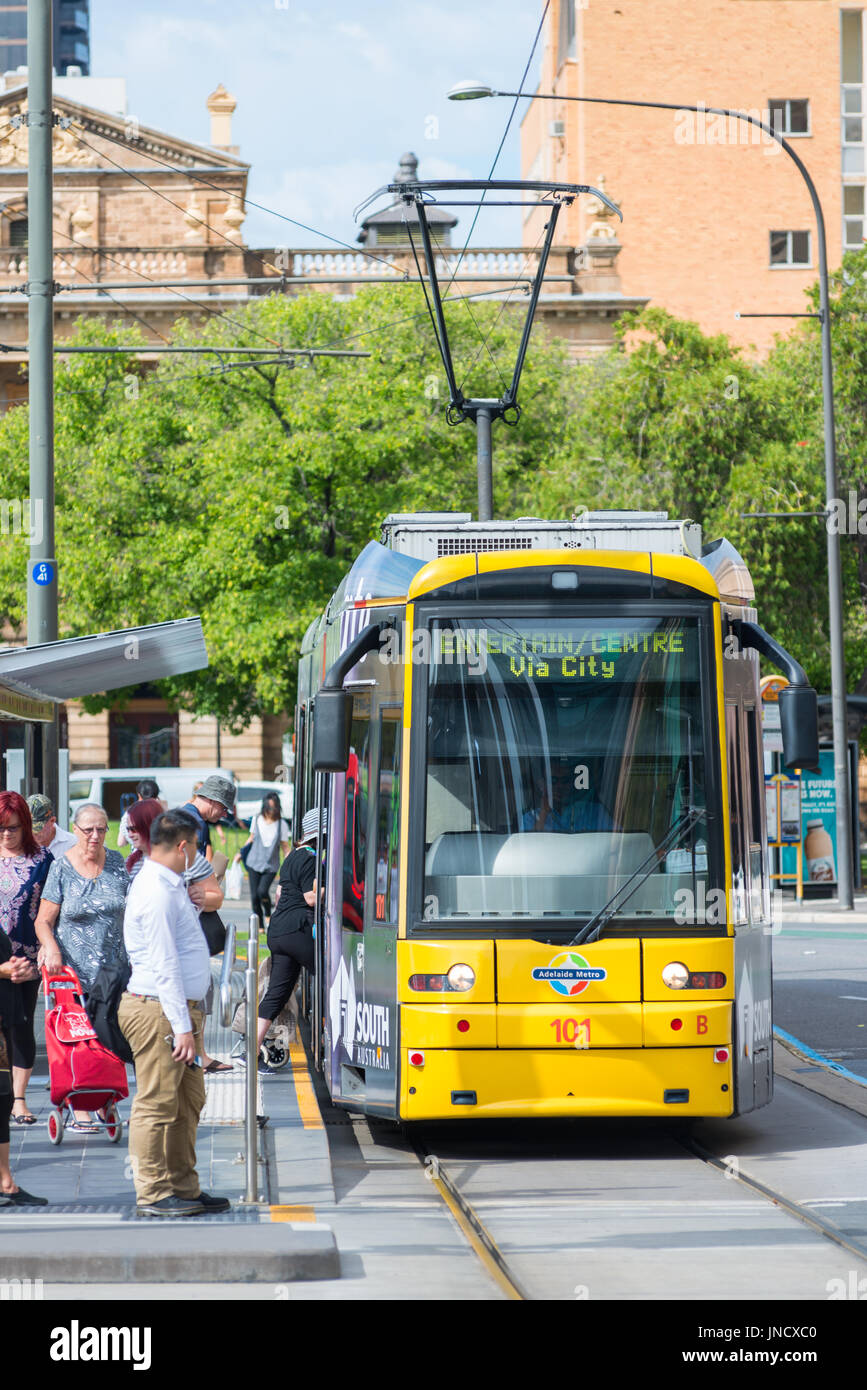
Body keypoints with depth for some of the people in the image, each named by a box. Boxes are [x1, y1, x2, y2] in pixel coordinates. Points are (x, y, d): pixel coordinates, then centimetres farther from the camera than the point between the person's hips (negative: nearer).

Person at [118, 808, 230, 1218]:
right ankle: (153, 1195, -1)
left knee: (189, 1100, 13)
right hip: (159, 1011, -10)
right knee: (158, 1103, -5)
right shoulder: (157, 892, -16)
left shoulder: (169, 886, 16)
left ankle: (184, 1188, 20)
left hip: (179, 1010, 10)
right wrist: (182, 1027, -20)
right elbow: (164, 965, -20)